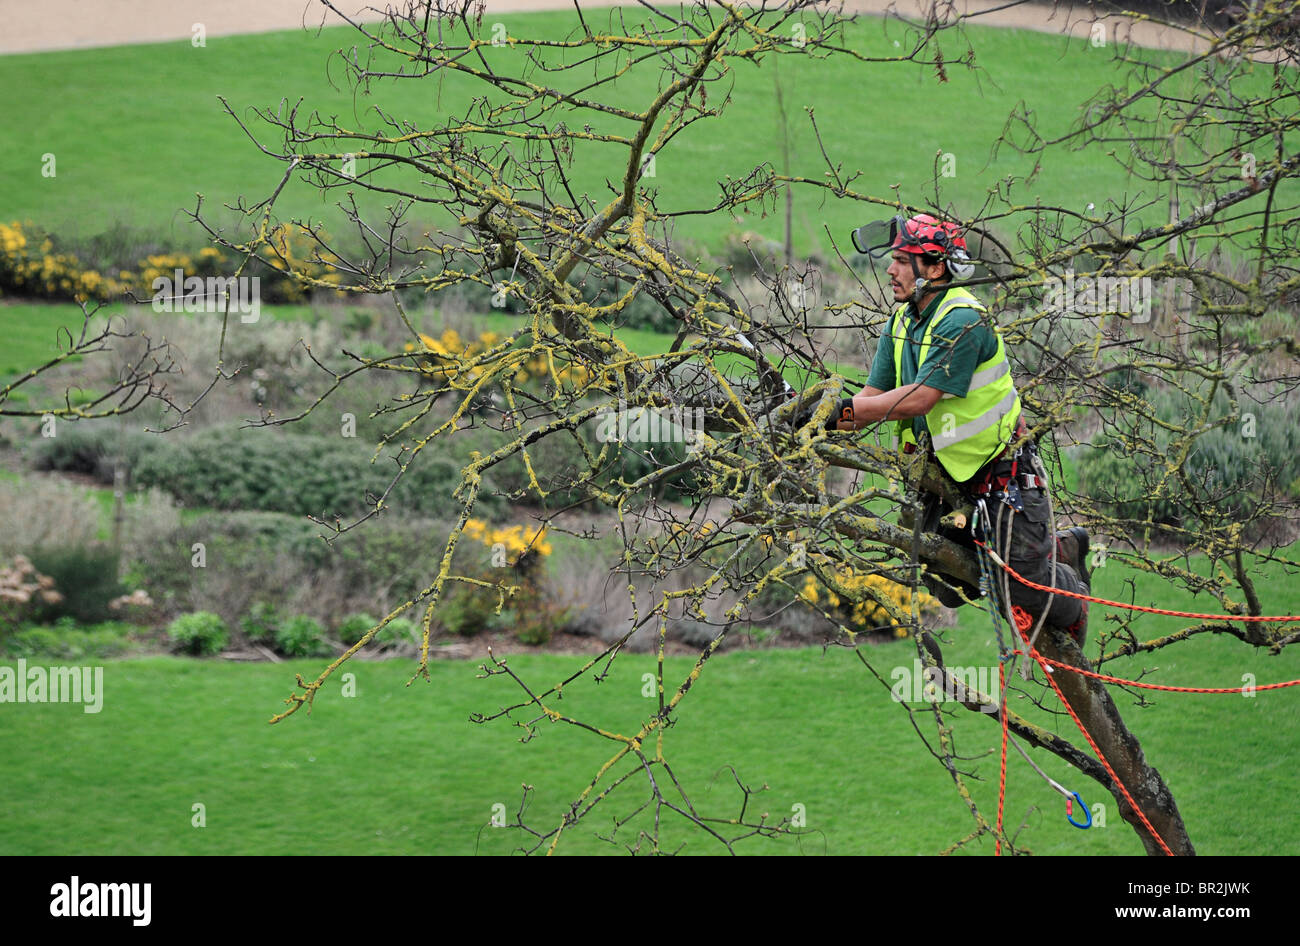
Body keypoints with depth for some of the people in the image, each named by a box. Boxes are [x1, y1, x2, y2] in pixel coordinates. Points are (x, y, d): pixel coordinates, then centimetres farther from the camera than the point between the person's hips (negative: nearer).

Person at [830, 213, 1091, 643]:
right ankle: (1055, 550, 29)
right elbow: (873, 397, 0)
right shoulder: (901, 323, 3)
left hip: (1004, 472, -8)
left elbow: (919, 398, -30)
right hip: (948, 473, 8)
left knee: (1023, 586, -5)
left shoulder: (963, 321, -24)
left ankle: (1073, 603, 31)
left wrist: (845, 408, -31)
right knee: (946, 586, 9)